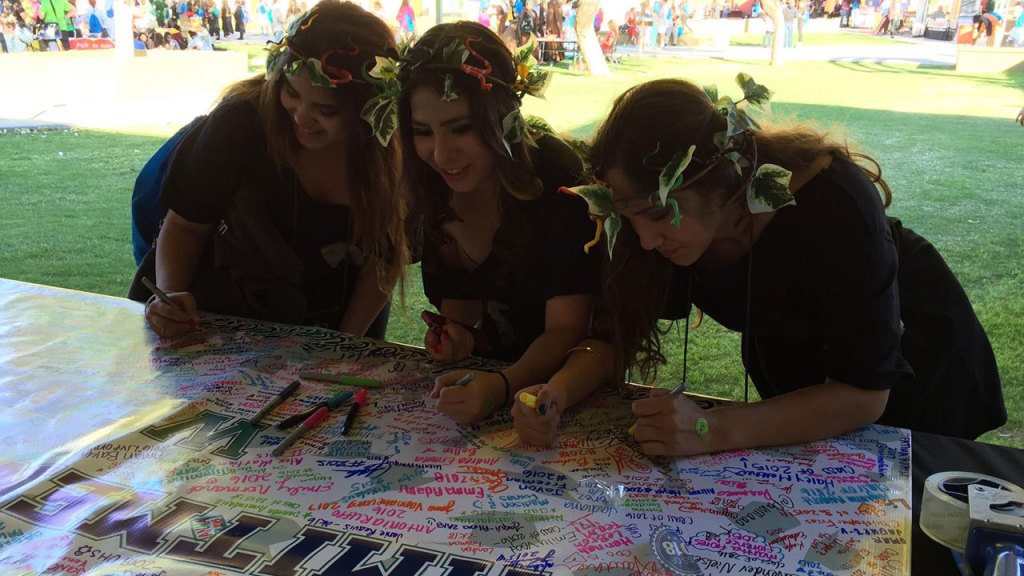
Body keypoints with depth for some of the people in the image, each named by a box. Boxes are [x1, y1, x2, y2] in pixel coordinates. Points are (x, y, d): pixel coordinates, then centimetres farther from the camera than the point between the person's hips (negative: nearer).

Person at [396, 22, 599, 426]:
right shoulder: (432, 189, -7)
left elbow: (567, 329, -25)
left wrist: (503, 387, -43)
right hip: (480, 374, 5)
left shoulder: (558, 179, -23)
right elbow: (458, 299, 3)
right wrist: (456, 337, -19)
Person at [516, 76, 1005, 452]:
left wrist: (716, 430, -49)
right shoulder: (662, 205, -26)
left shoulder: (831, 202, -40)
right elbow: (616, 336, -17)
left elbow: (865, 392, -36)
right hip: (803, 388, 4)